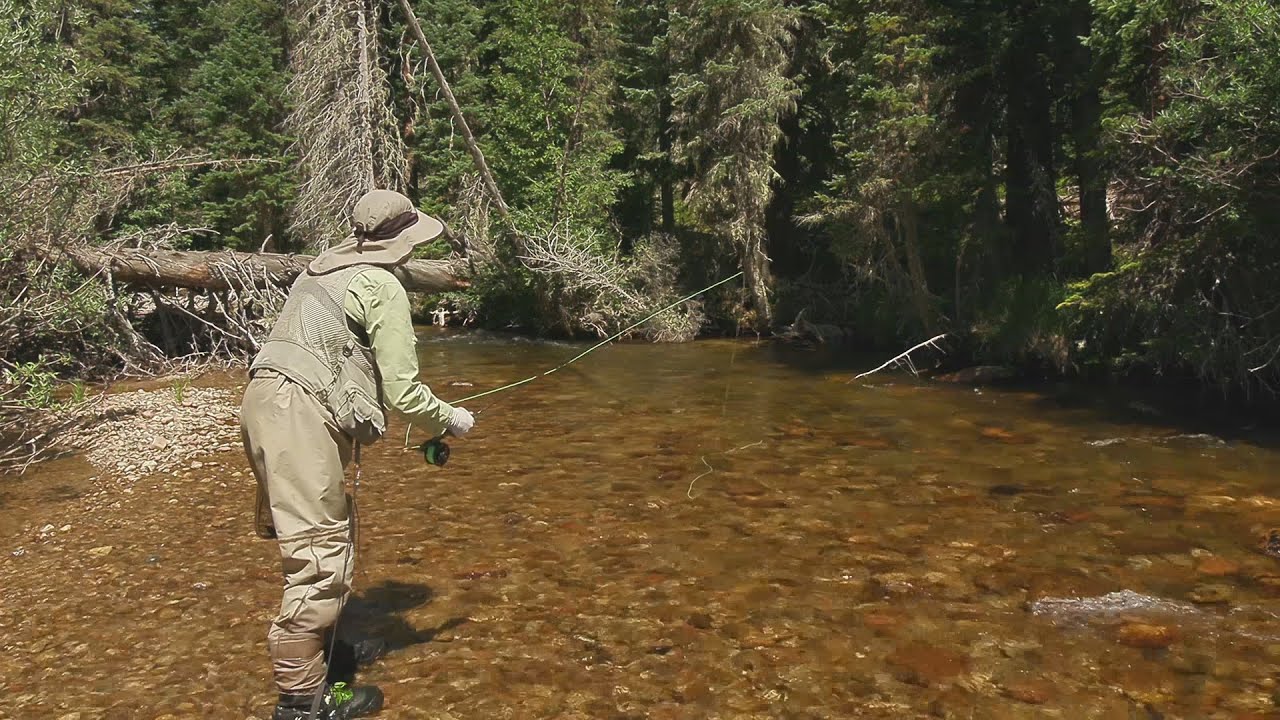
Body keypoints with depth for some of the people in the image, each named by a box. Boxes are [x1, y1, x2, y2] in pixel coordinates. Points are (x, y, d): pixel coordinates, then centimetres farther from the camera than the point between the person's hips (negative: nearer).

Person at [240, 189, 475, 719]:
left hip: (265, 402, 10)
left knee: (333, 530, 21)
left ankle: (324, 647, 34)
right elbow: (401, 390, -8)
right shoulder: (382, 286, -5)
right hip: (298, 413, -10)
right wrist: (449, 421, 9)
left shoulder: (324, 272, 22)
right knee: (322, 554, -7)